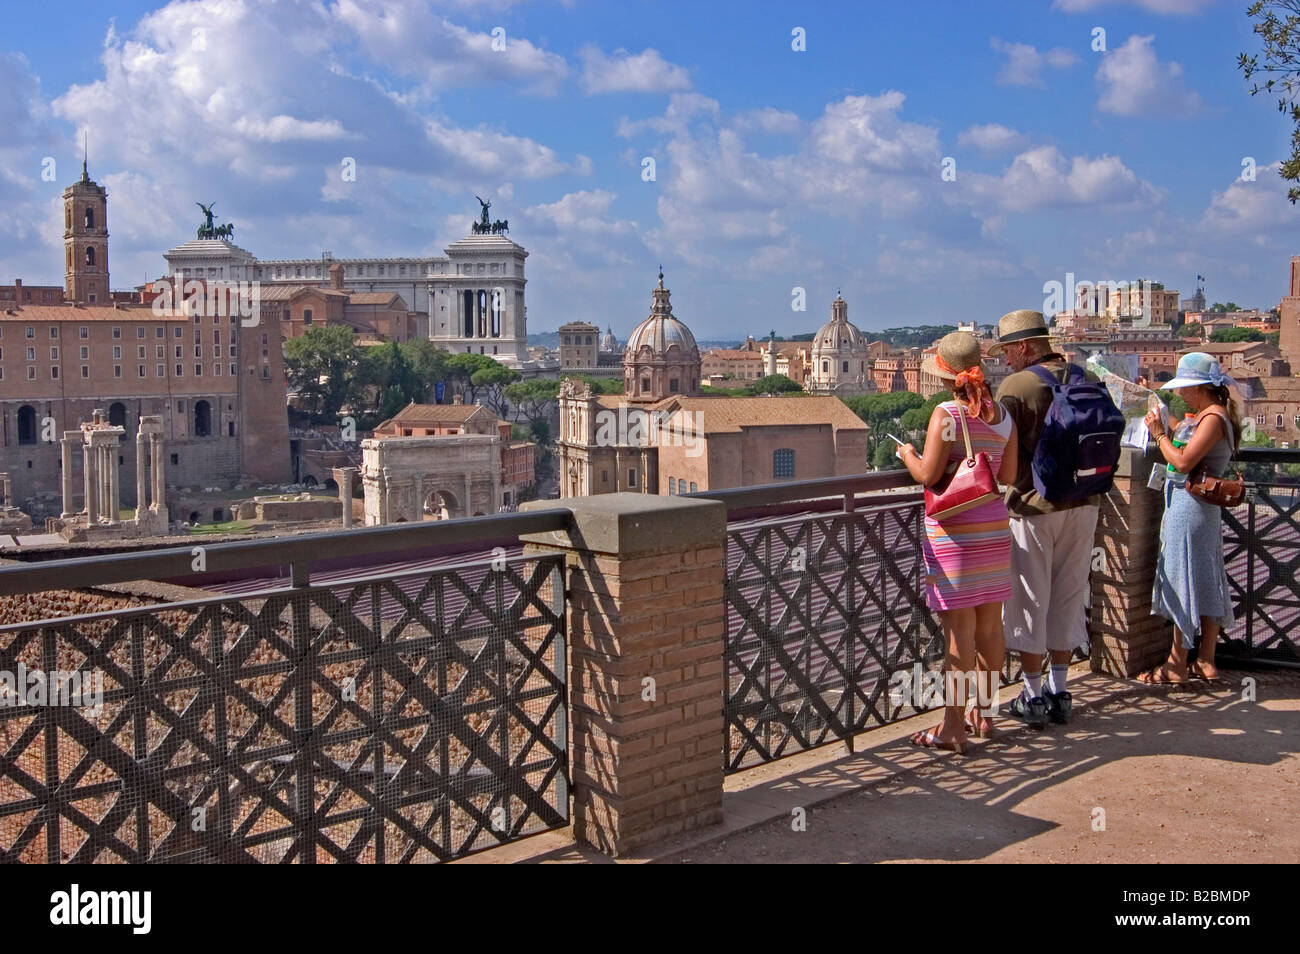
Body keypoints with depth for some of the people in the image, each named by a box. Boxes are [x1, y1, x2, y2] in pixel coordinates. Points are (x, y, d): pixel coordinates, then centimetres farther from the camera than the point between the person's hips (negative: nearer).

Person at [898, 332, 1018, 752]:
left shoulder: (946, 415, -13)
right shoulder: (1003, 416, 6)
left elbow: (927, 476, -15)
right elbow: (1007, 477, 7)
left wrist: (907, 453, 4)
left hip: (954, 532, -6)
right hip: (994, 528, 7)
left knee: (959, 628, -4)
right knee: (990, 624, 13)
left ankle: (953, 725, 2)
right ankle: (985, 713, 24)